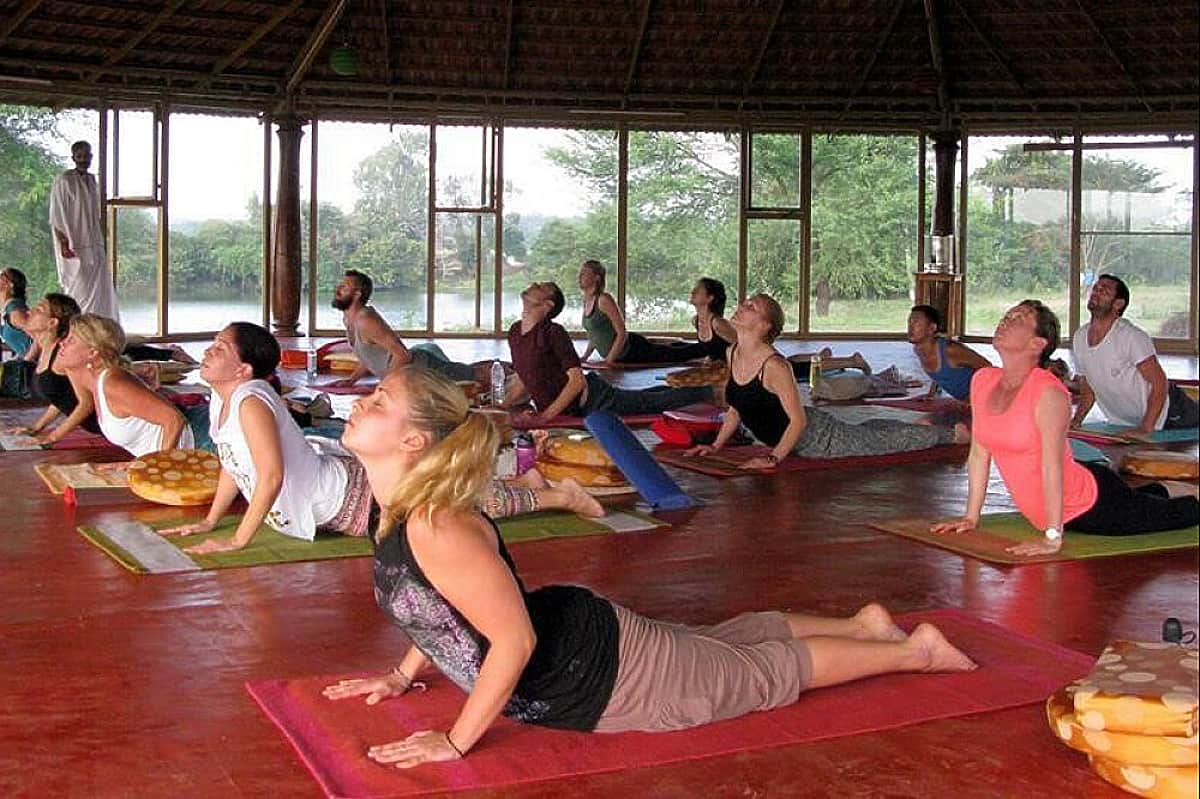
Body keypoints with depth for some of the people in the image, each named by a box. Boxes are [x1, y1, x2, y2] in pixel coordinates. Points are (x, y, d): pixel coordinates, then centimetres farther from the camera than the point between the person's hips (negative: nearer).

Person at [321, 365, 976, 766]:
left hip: (604, 675, -8)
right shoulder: (396, 515, -3)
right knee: (724, 642, 27)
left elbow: (515, 638, -32)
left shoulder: (435, 527, -33)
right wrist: (404, 676, 12)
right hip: (578, 636, 8)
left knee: (769, 673, 11)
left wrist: (456, 741, -24)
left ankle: (914, 649, 30)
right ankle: (863, 623, 46)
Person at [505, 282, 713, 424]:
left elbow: (577, 380, -26)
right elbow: (521, 380, 15)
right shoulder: (514, 332, 3)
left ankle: (706, 392, 25)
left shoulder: (552, 333, -22)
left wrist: (545, 416, -26)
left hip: (591, 399, -8)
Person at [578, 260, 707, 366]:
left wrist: (609, 360, -26)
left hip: (633, 349, -9)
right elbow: (594, 334, 17)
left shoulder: (604, 299, -23)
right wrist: (584, 357, 7)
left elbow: (622, 333, -26)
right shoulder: (586, 301, 4)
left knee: (677, 354, 6)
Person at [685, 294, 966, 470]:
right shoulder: (732, 353, -6)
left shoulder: (774, 365, -31)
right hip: (790, 440, 8)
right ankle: (919, 426, 55)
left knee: (889, 440, 10)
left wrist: (774, 458, -29)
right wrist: (716, 445, 2)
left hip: (814, 436, -8)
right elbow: (736, 407, 7)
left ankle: (952, 433, 31)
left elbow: (798, 419, -29)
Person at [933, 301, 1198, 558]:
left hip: (1091, 503, -7)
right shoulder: (982, 381, -8)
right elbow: (979, 453, -1)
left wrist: (1052, 538, -31)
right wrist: (971, 517, 1)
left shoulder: (1048, 393, -28)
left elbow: (1052, 467, -30)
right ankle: (1153, 491, 64)